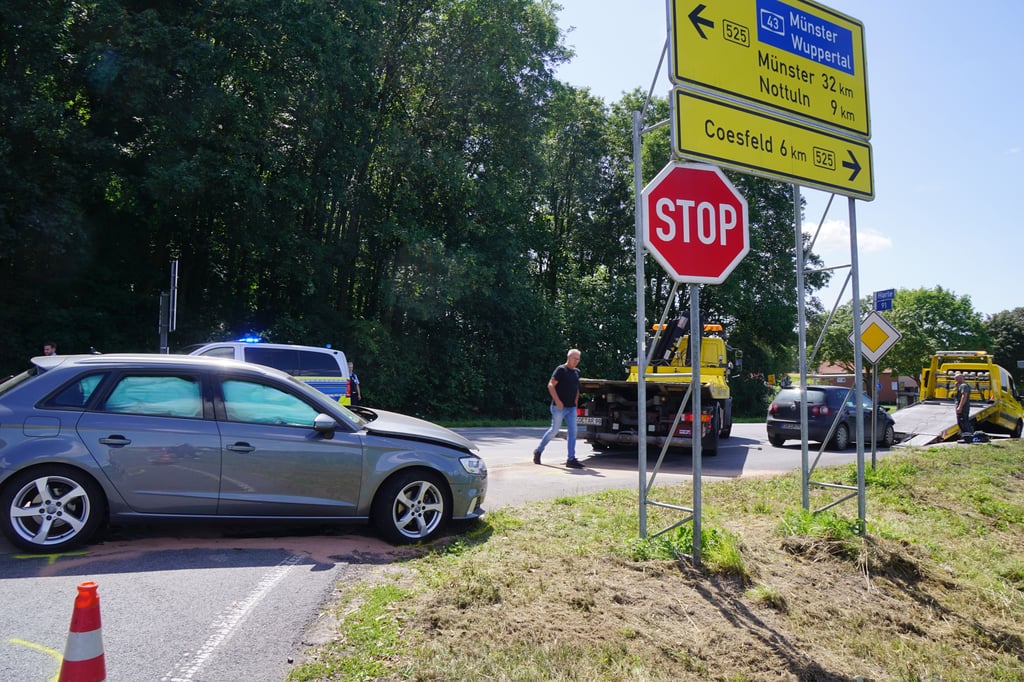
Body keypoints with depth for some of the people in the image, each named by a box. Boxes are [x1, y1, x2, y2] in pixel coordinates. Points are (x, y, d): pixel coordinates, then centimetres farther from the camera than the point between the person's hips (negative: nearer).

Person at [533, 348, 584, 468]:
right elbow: (551, 385, -15)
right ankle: (538, 451, 19)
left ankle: (571, 459, 0)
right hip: (559, 407, -6)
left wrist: (575, 402, 15)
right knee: (554, 430, 0)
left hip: (571, 408, 7)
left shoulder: (577, 372, 13)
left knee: (572, 432, -2)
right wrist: (557, 401, -22)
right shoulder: (561, 370, -9)